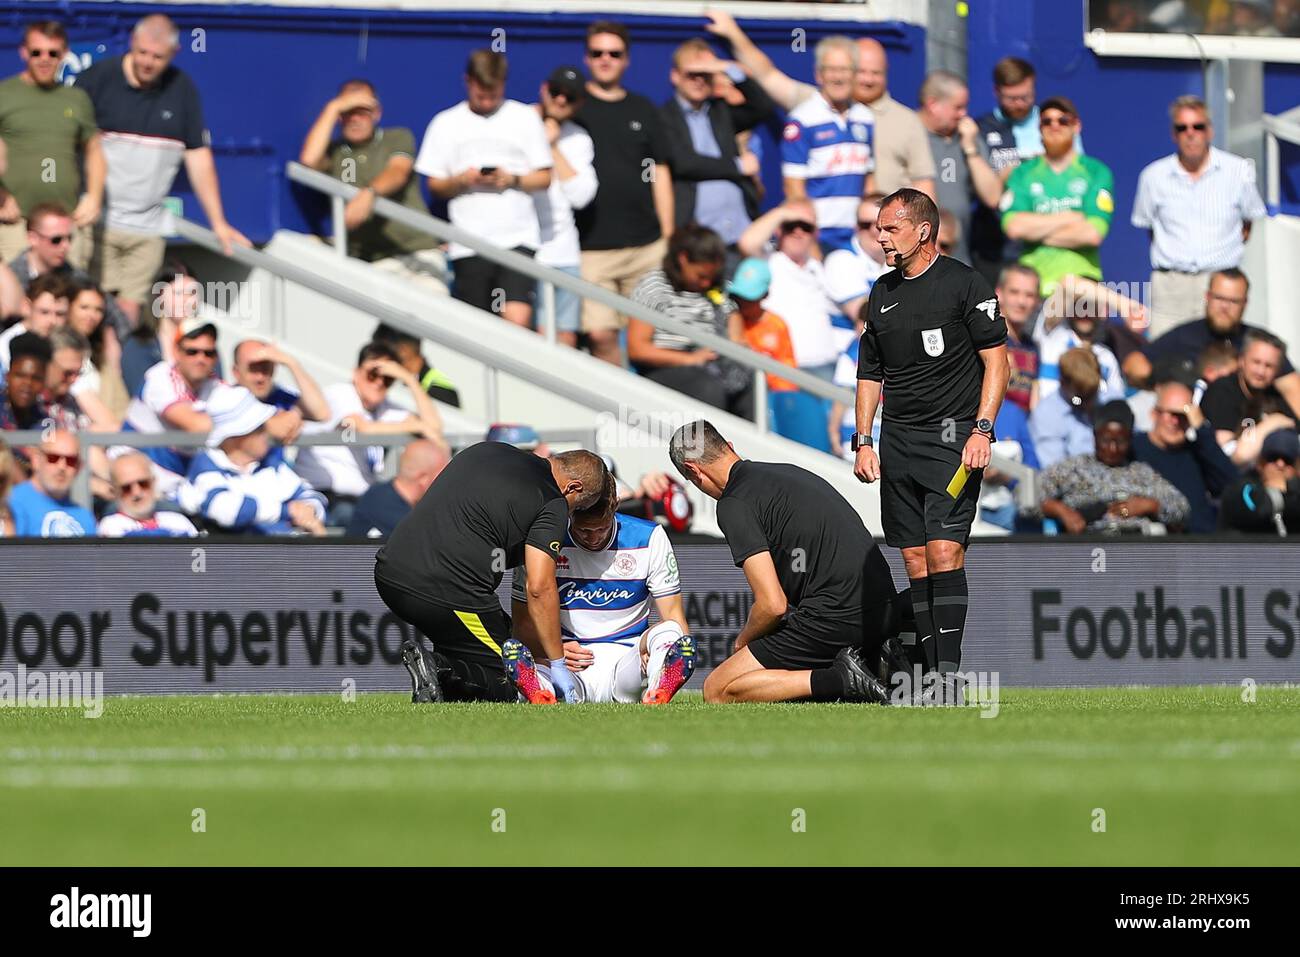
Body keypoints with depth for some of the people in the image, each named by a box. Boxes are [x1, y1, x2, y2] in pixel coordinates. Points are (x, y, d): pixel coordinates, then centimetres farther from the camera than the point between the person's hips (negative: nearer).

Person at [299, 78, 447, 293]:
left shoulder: (398, 138, 13)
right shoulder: (334, 152, 16)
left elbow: (398, 172, -6)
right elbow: (309, 161, -5)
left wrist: (369, 194, -29)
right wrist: (333, 108, 1)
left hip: (417, 249, -1)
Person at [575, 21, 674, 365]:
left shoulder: (643, 110, 14)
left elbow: (660, 175, 15)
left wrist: (667, 238, 11)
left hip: (646, 246, 2)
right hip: (590, 247, -2)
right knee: (601, 334, -9)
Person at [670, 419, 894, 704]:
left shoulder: (733, 504, -8)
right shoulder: (791, 472, 20)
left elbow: (773, 605, -14)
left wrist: (742, 641, 8)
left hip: (835, 620, -9)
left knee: (717, 691, 0)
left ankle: (840, 680, -15)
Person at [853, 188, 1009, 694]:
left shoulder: (964, 283, -4)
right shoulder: (882, 294, 15)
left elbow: (996, 362, -5)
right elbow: (870, 373, 21)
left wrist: (981, 430, -14)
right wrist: (863, 442, 12)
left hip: (952, 438, -6)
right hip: (897, 442, 6)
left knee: (944, 552, -16)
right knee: (916, 562, 3)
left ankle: (950, 674, -17)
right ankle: (934, 677, 4)